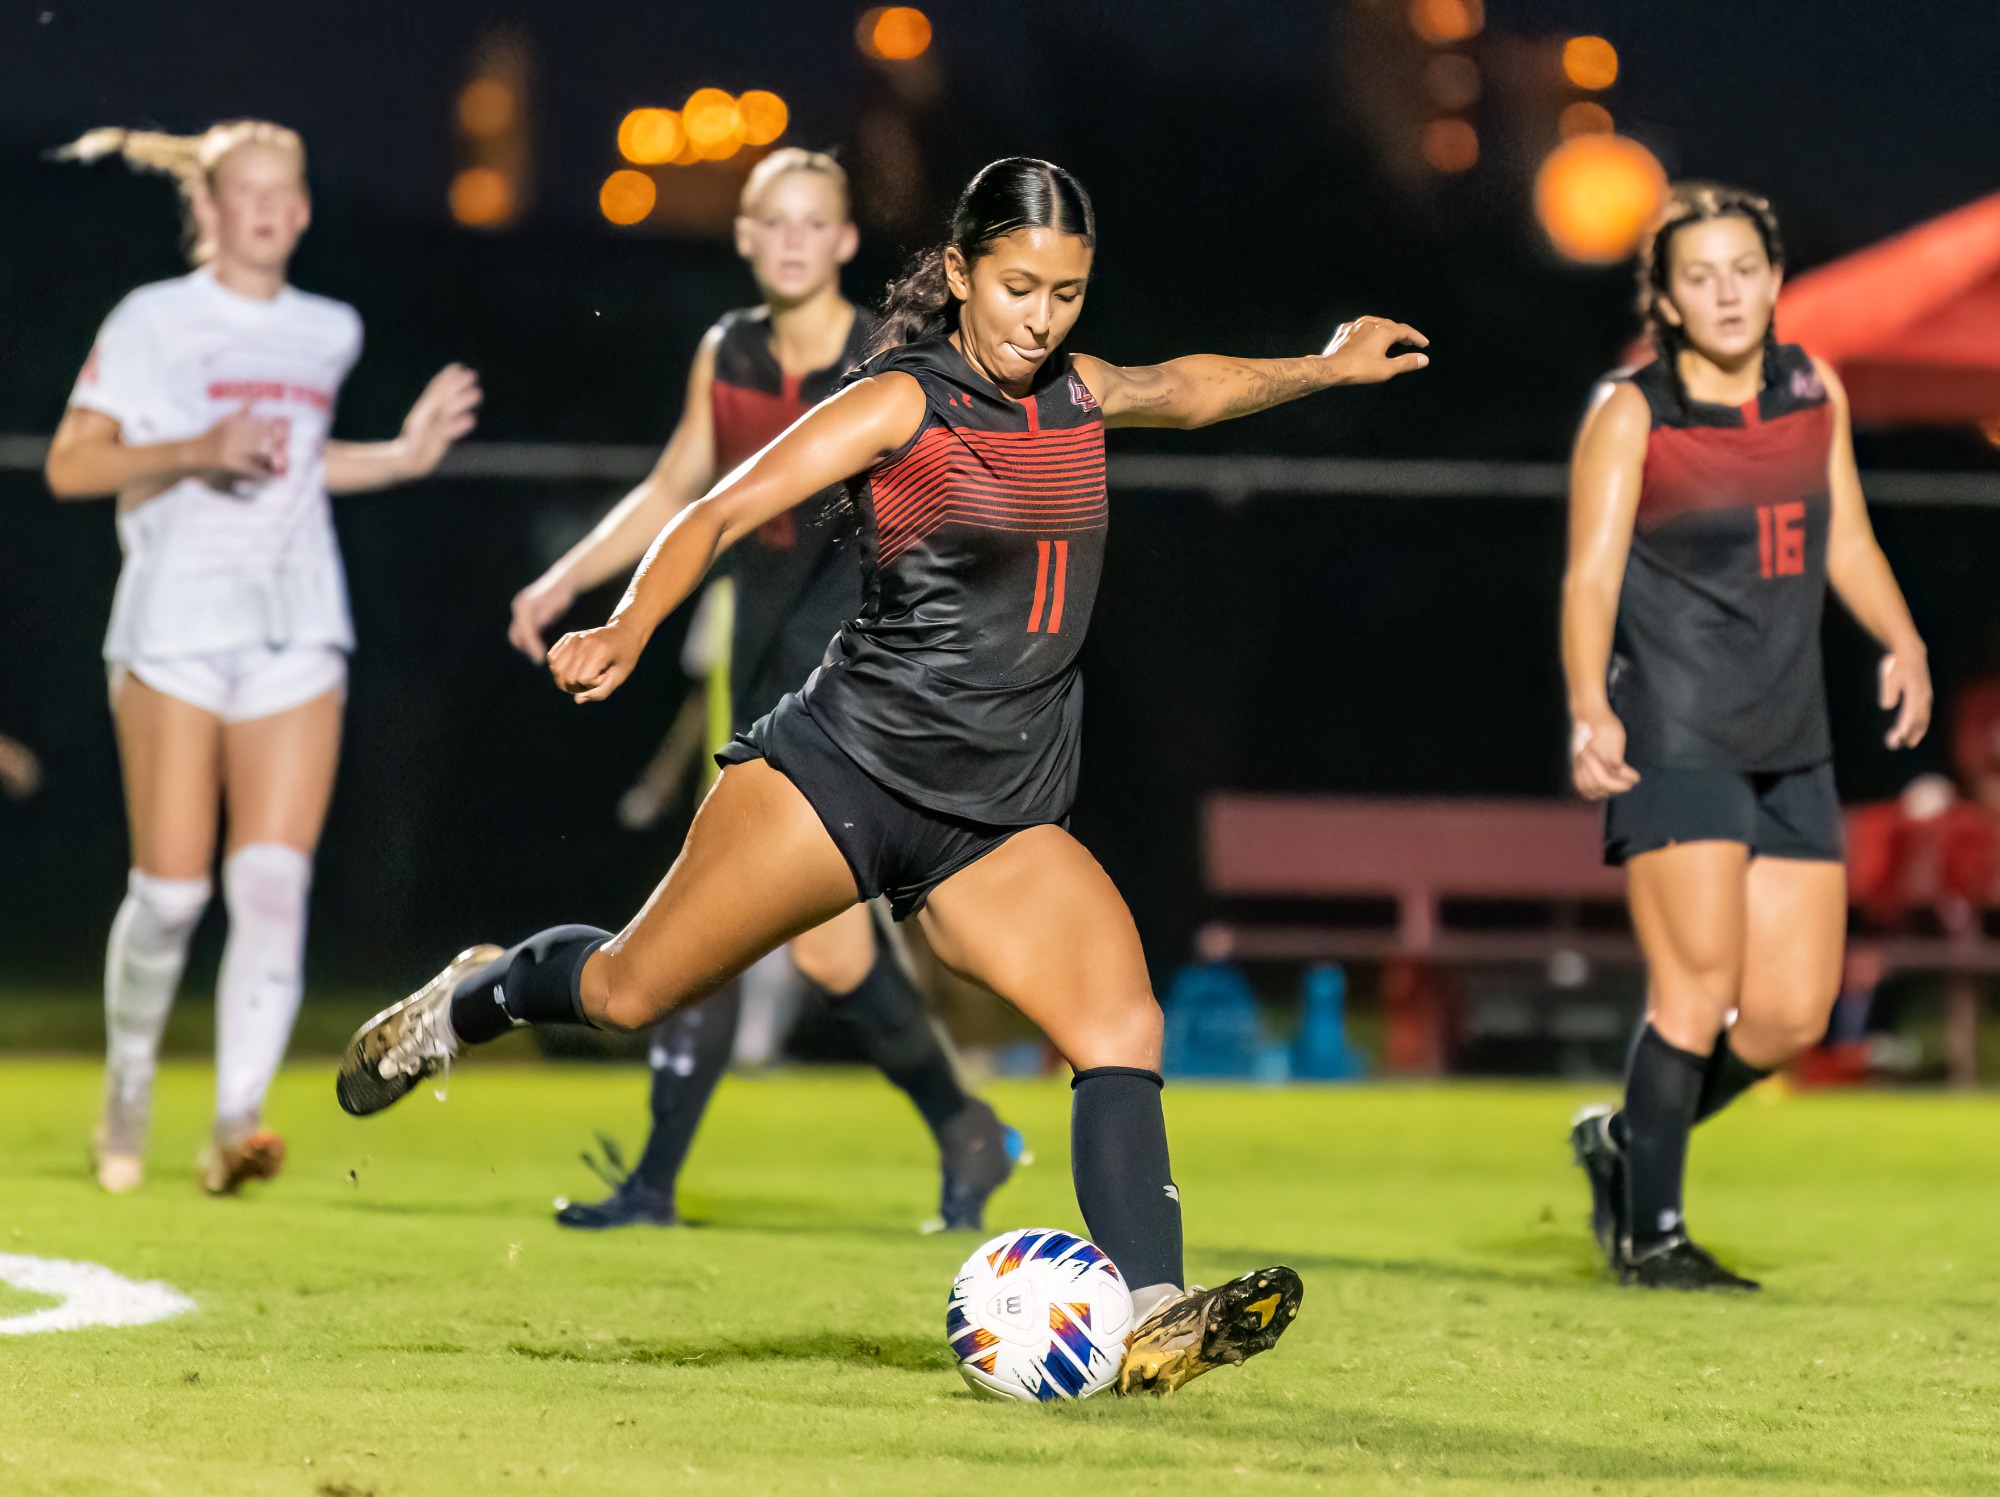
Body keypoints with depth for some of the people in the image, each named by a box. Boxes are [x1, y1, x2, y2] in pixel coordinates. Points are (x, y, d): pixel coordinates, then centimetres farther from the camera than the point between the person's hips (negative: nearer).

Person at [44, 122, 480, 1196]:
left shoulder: (328, 334, 15)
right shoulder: (155, 320, 1)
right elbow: (70, 464, -4)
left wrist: (401, 456, 16)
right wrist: (199, 450, -17)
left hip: (296, 634, 3)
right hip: (174, 626, -3)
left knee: (275, 881, -12)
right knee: (172, 892, -5)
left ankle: (236, 1124, -18)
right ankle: (126, 1099, 18)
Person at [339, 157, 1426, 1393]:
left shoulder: (1078, 394, 11)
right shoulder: (901, 402, -8)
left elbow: (1189, 388, 35)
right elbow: (723, 514, -15)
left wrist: (1327, 368, 35)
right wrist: (626, 632, -29)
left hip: (1003, 818, 5)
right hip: (842, 768, -5)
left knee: (1123, 1025, -18)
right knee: (630, 992, 0)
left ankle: (1155, 1320, -26)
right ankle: (457, 1006, 33)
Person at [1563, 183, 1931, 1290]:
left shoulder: (1815, 392, 10)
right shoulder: (1629, 416, -5)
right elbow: (1590, 576, -11)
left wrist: (1902, 642, 3)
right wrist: (1590, 712, -26)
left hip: (1791, 743, 6)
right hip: (1674, 736, -6)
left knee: (1792, 1015, 2)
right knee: (1698, 987, -13)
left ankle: (1626, 1141, 25)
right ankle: (1647, 1233, 2)